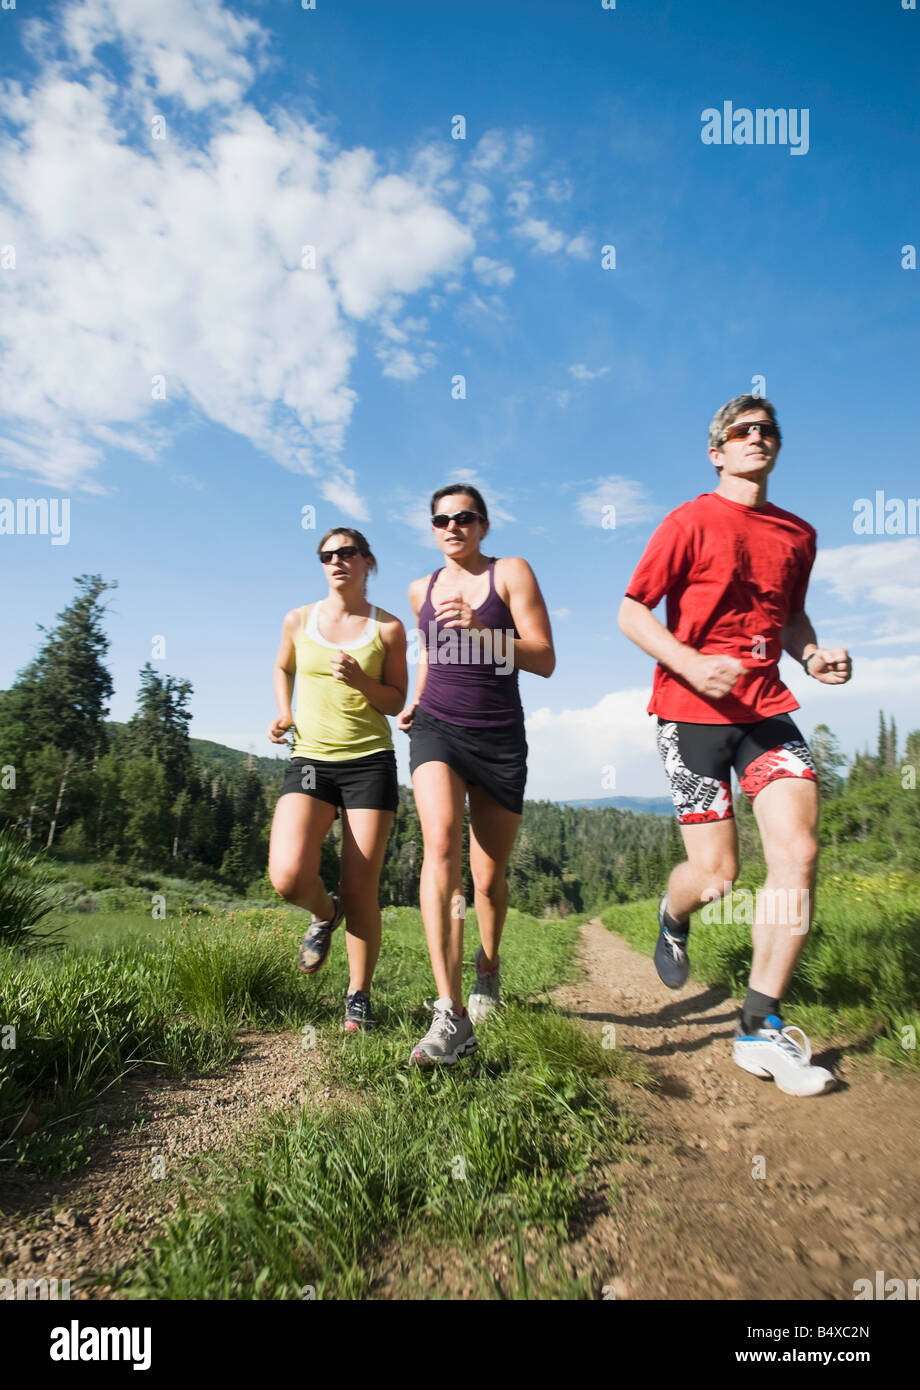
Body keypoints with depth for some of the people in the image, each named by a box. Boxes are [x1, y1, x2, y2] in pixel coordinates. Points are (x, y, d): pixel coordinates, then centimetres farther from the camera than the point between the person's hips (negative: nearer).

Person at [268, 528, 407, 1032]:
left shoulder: (388, 627, 3)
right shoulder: (298, 620, 8)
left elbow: (397, 702, 4)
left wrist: (359, 679, -14)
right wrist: (284, 714, 9)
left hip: (370, 762, -1)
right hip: (310, 760, 2)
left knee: (360, 894, -1)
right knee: (288, 877, -20)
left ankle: (359, 997, 22)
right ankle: (324, 913, 18)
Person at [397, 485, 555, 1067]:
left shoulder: (511, 572, -1)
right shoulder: (422, 588, 11)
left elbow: (545, 660, -8)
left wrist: (480, 627, -21)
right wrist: (416, 699, 13)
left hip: (499, 738, -1)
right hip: (437, 729, 2)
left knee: (490, 876, 7)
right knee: (441, 847, -24)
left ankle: (489, 964, 39)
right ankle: (452, 1015, -23)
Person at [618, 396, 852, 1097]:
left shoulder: (798, 534, 15)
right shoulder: (691, 521, -2)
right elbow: (632, 612, -5)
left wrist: (813, 653, 6)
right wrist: (691, 664, -20)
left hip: (767, 707, 5)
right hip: (692, 711, -4)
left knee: (798, 855, -10)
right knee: (716, 874, -3)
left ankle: (761, 1030, 4)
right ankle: (673, 920, 36)